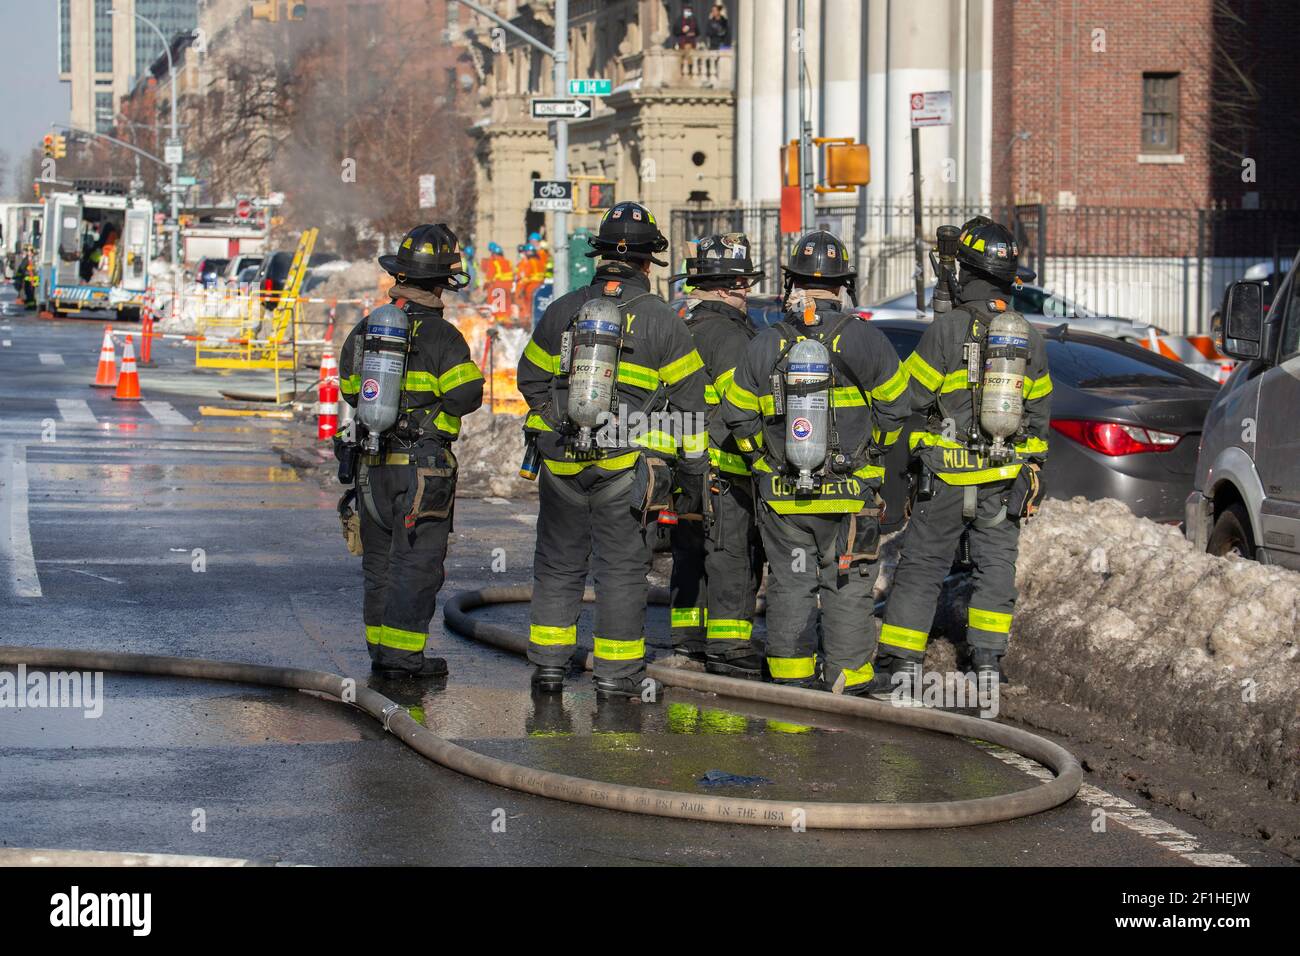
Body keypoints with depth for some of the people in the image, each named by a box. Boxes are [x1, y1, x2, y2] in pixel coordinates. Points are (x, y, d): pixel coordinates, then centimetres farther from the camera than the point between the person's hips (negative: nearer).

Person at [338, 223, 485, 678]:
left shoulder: (365, 329, 6)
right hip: (422, 468, -6)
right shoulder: (441, 335, -13)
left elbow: (350, 390, 15)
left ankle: (380, 647, 18)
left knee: (381, 560, 14)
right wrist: (438, 409, 2)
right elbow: (466, 394, -19)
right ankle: (402, 653, -2)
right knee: (417, 561, -1)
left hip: (373, 465, 6)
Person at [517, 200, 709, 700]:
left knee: (558, 562, 13)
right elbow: (688, 396, 0)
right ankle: (616, 673, 5)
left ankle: (547, 664, 16)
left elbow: (531, 379, 12)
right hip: (624, 467, -3)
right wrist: (694, 465, 7)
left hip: (561, 464, 3)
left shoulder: (561, 310, 4)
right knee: (620, 565, 4)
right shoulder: (661, 320, -3)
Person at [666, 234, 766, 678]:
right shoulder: (728, 334, -14)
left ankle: (689, 640, 20)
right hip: (724, 469, -9)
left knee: (691, 554, 15)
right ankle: (727, 646, -6)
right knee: (732, 556, -6)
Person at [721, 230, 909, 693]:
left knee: (789, 584, 12)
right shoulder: (862, 338, -9)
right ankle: (846, 681, 7)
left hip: (782, 494, 2)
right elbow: (894, 406, -5)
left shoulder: (766, 344, -2)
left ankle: (791, 677, 16)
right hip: (849, 494, -2)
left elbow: (739, 414, 2)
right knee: (848, 586, 5)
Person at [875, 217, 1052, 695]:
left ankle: (901, 662, 5)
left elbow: (911, 396, -10)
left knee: (922, 566, 4)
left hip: (947, 476, -4)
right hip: (1005, 477, 4)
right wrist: (1033, 468, 20)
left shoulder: (947, 328, -13)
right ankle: (988, 661, 10)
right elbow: (1039, 410, 12)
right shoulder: (1030, 337, 5)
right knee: (996, 566, 12)